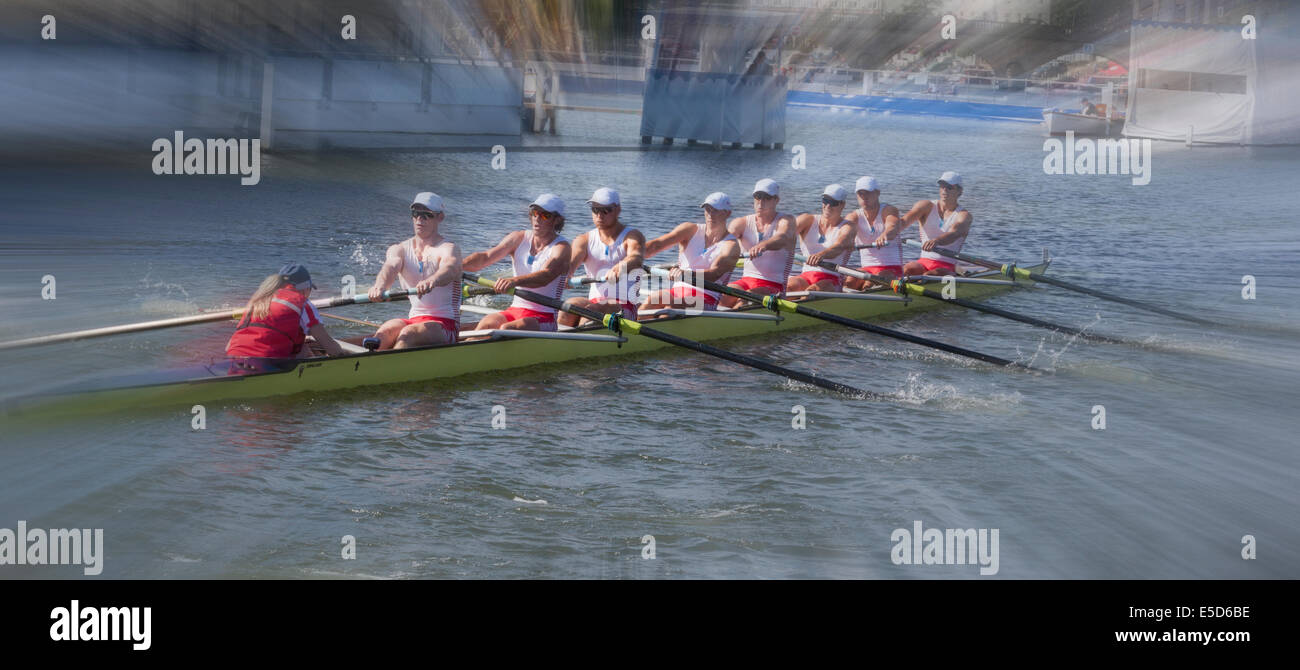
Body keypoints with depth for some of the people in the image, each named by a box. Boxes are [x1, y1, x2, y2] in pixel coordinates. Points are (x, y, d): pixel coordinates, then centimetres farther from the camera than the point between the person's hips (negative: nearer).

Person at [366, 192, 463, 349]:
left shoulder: (449, 248, -3)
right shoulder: (400, 249, 11)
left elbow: (450, 269, -27)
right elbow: (390, 267, -12)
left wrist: (432, 281, -52)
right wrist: (380, 286, -38)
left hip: (445, 323, -4)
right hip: (413, 319, 4)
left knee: (407, 334, -32)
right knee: (386, 330, -27)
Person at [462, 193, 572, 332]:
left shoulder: (562, 247, -6)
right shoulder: (519, 238, 9)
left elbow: (546, 276, -26)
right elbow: (485, 257, -3)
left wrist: (514, 281, -45)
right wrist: (458, 264, -24)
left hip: (544, 317, -4)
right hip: (515, 310, 4)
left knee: (506, 329, -32)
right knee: (487, 322, -27)